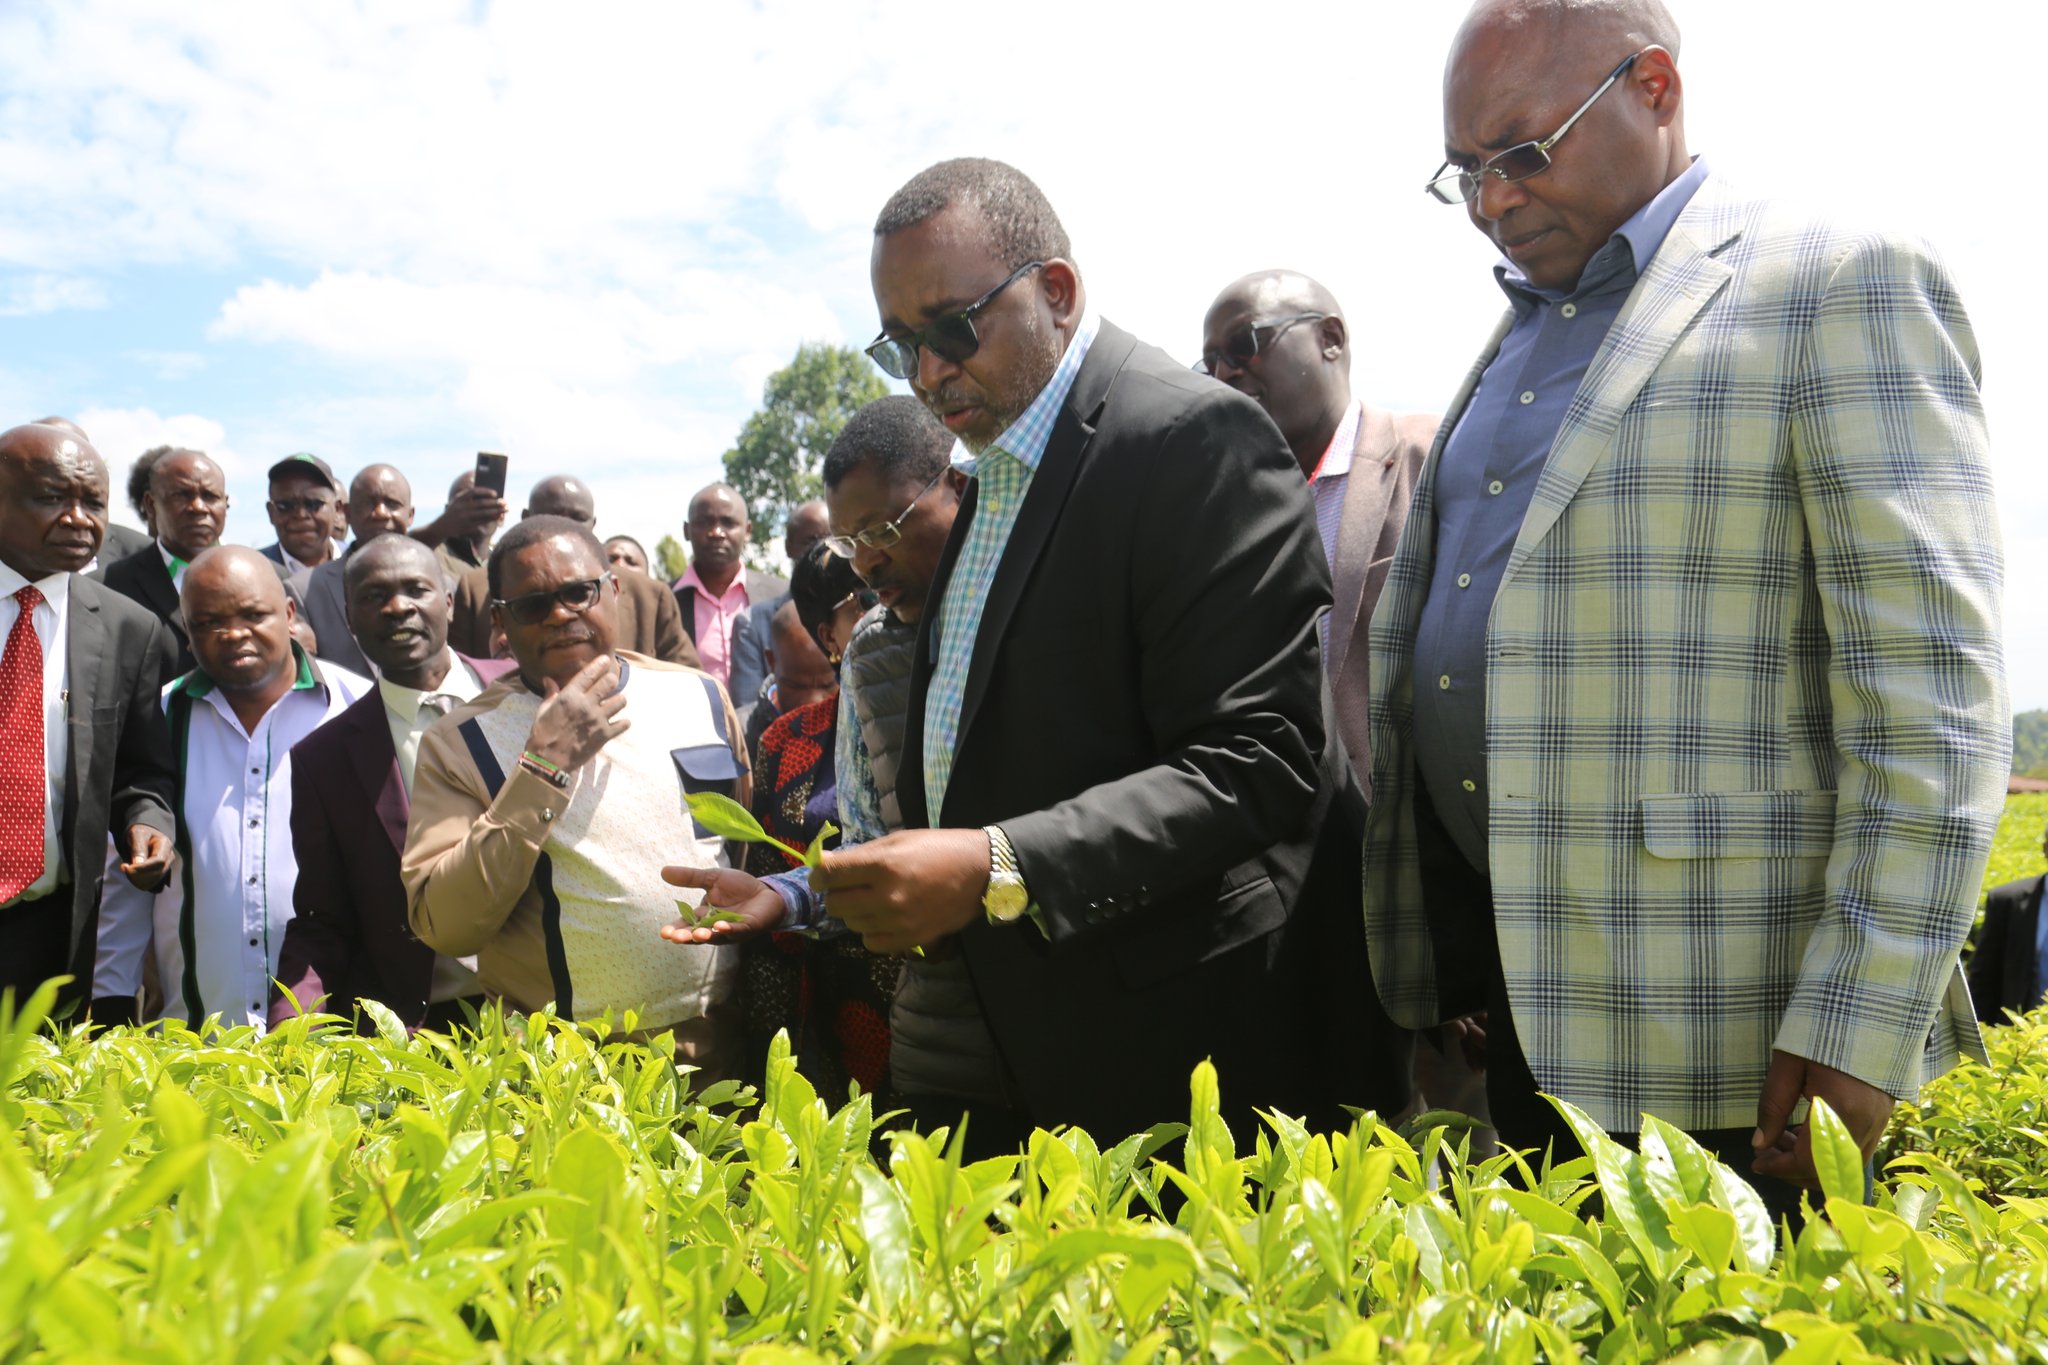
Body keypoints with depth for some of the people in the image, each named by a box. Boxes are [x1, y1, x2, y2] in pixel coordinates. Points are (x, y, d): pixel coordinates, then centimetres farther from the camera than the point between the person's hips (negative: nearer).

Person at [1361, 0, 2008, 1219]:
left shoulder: (1844, 290, -6)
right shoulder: (1519, 336, 16)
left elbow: (1931, 698, -13)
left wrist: (1859, 1033, -17)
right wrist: (1436, 964, 15)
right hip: (1513, 994, 7)